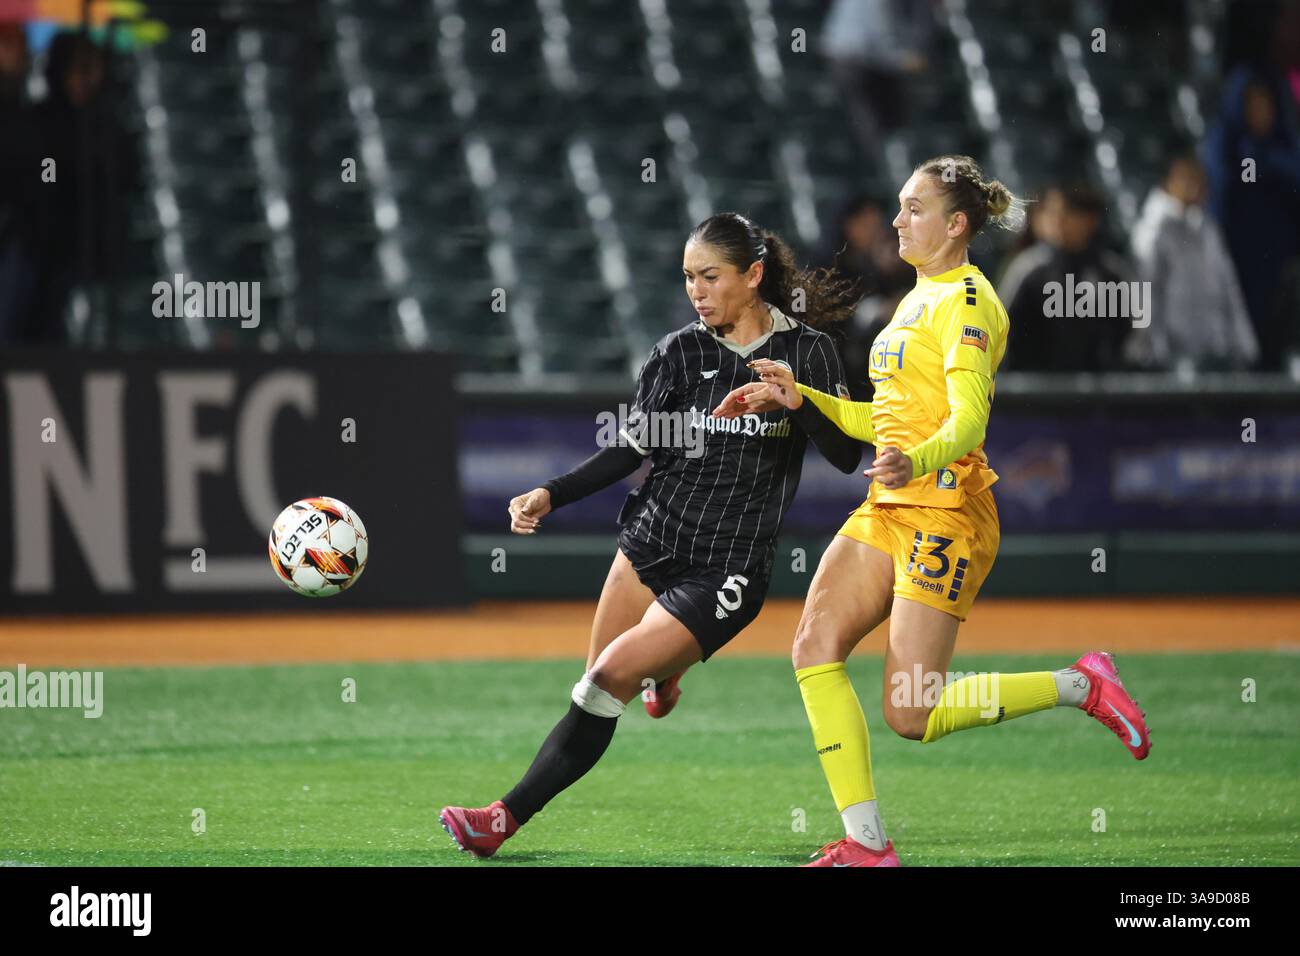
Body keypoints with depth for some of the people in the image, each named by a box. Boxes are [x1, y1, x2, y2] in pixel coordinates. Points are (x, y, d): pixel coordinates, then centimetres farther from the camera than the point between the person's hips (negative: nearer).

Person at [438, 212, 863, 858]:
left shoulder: (805, 351, -4)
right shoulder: (680, 353, 5)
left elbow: (847, 456, -9)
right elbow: (632, 448, 8)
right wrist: (550, 495, -3)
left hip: (725, 572, -5)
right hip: (651, 544, 5)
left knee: (611, 674, -16)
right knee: (599, 693, 1)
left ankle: (508, 817, -12)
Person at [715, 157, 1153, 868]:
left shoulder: (966, 302, -11)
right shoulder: (917, 298, 18)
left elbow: (967, 422, -22)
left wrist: (915, 462, -42)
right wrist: (800, 398, 16)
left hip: (945, 510, -9)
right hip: (889, 512, 9)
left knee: (909, 716, -12)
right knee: (815, 647, -7)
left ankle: (1079, 686, 5)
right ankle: (865, 845, -5)